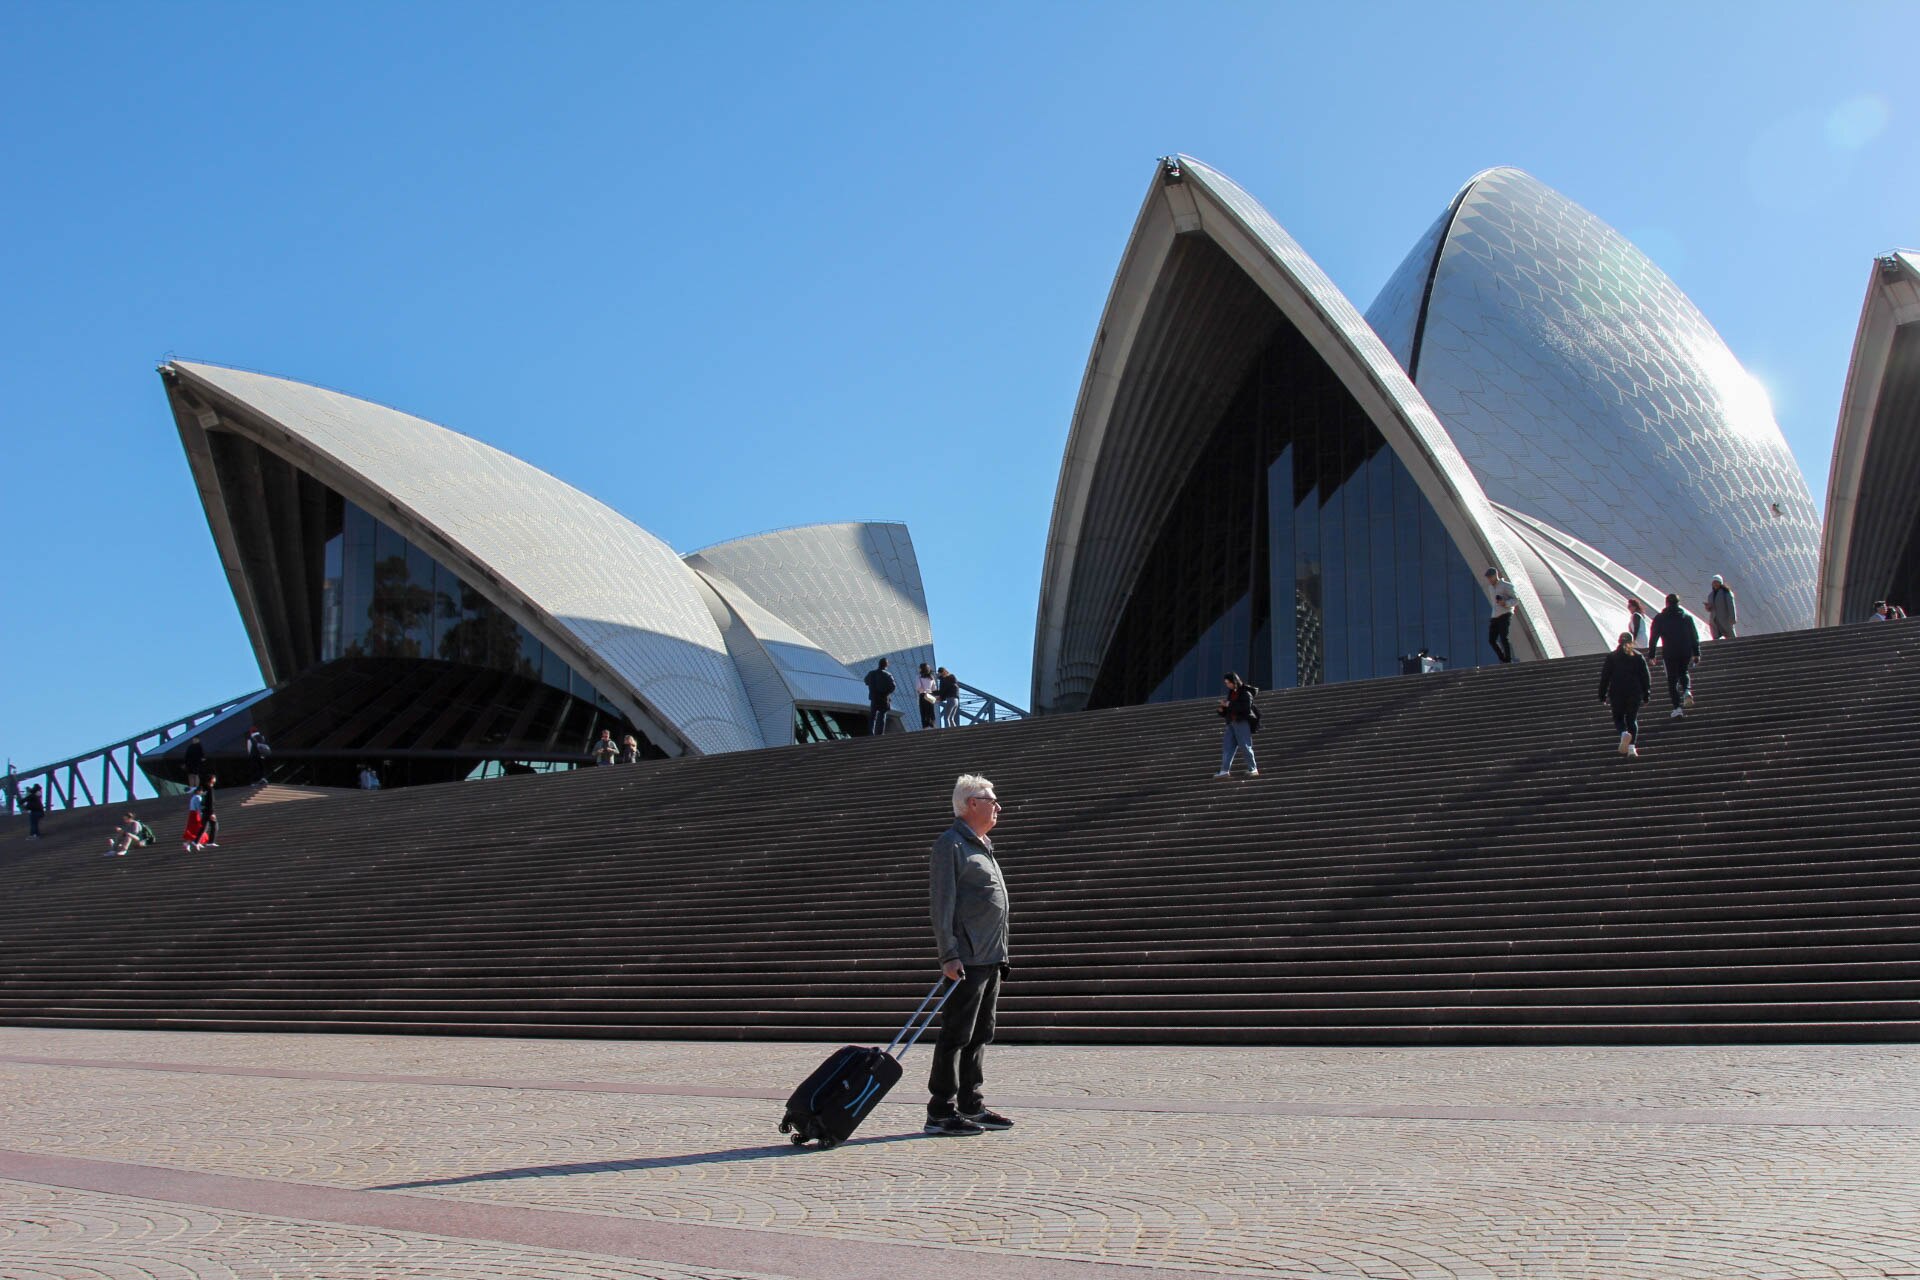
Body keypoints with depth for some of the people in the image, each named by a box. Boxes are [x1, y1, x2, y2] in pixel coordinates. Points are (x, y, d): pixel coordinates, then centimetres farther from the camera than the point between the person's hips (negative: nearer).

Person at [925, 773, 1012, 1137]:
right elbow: (941, 903, -15)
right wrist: (949, 955, -21)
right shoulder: (950, 844, -8)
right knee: (956, 1036, -7)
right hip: (966, 959, -9)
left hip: (991, 958, 9)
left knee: (980, 1036, 12)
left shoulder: (981, 846, 21)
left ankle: (971, 1106, 19)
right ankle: (940, 1113, -3)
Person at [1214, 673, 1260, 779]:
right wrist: (1222, 709, 2)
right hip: (1232, 724, 8)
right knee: (1227, 747, -1)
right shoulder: (1231, 694, 19)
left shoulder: (1245, 693, -4)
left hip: (1242, 722, -8)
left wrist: (1229, 704, -20)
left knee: (1245, 746, -7)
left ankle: (1253, 769, -1)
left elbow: (1246, 707, -21)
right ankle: (1224, 771, -4)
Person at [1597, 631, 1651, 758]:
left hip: (1616, 694, -1)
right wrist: (1646, 694, 13)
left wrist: (1603, 695, 6)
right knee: (1632, 719, 9)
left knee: (1618, 718, 12)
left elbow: (1605, 677, 0)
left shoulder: (1611, 657, 0)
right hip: (1635, 693, 1)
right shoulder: (1638, 657, 2)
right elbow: (1645, 677, 5)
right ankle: (1631, 747, -4)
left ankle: (1624, 733, -20)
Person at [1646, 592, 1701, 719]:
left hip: (1670, 654, -2)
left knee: (1672, 680, 4)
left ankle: (1677, 708, -3)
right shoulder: (1687, 617, 7)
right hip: (1686, 652, 3)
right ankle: (1687, 691, -4)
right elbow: (1695, 636, 7)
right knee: (1684, 673, 26)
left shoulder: (1660, 619, 0)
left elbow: (1653, 638, -1)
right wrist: (1696, 653, 12)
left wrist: (1651, 655, 4)